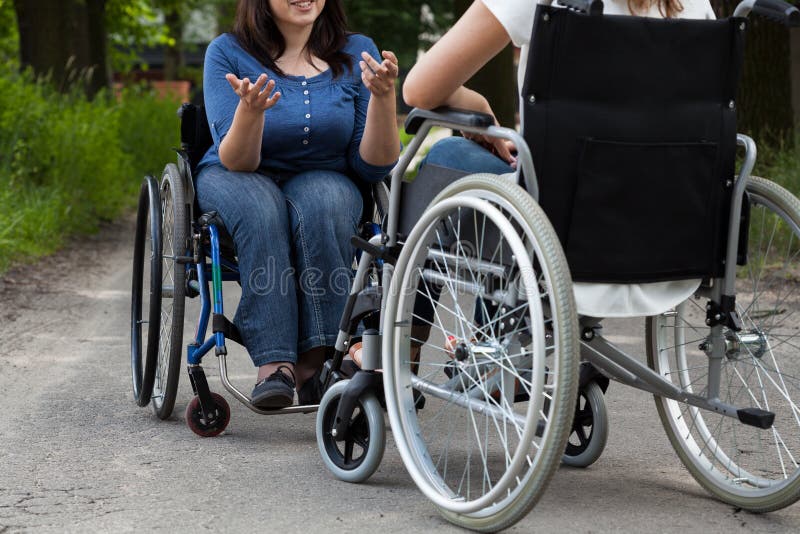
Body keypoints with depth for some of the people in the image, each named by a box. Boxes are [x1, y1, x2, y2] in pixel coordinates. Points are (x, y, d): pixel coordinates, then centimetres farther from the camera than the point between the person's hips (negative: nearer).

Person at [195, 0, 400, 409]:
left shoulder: (357, 53, -5)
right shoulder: (228, 53, -10)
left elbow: (374, 166, -8)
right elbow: (236, 163, -17)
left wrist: (382, 96, -25)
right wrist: (250, 110, -37)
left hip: (323, 180, 1)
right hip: (237, 181, -1)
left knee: (323, 202, -34)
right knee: (260, 208, -36)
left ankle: (315, 362, -36)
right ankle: (274, 364, -40)